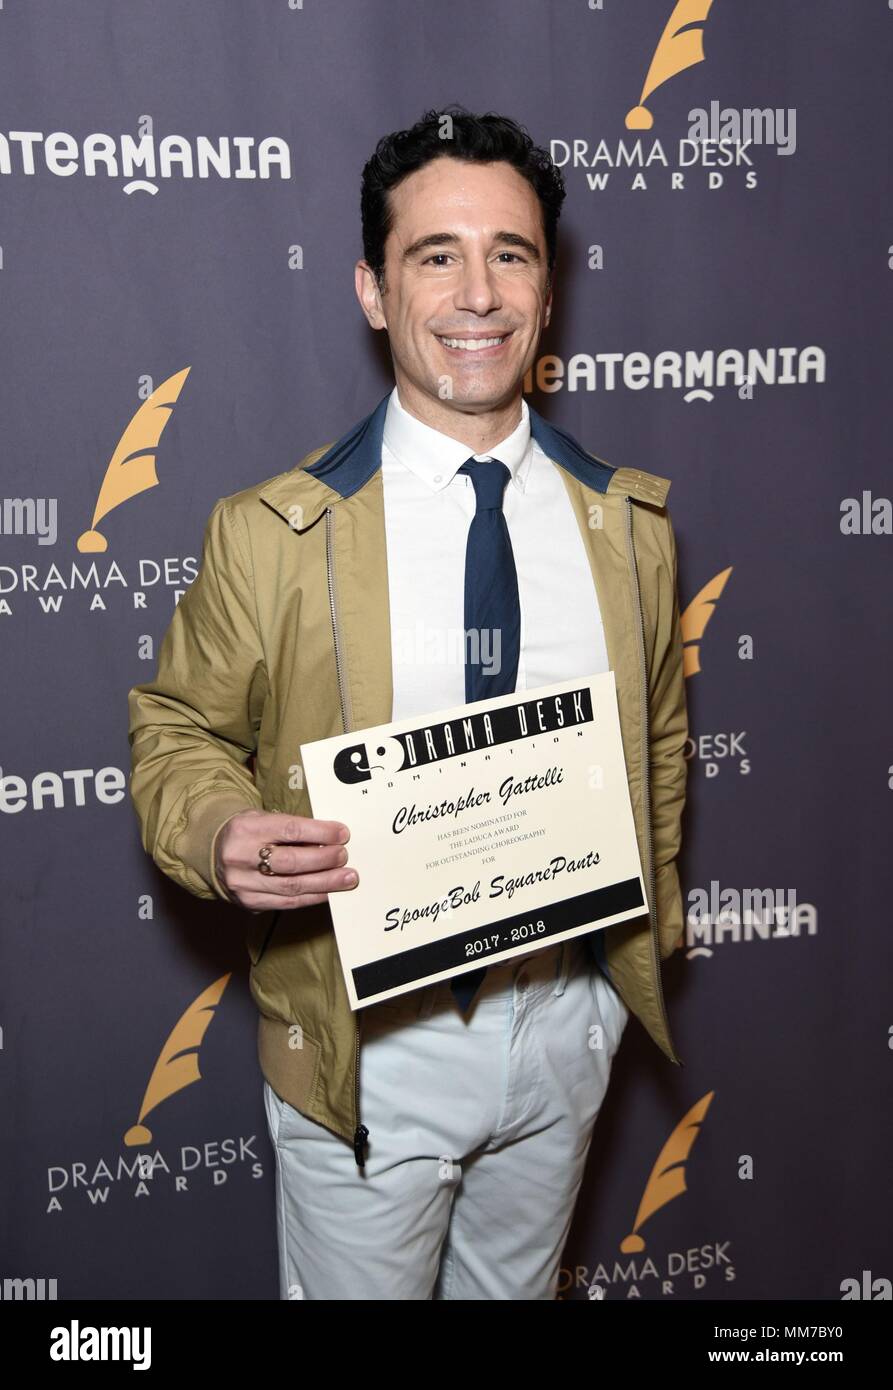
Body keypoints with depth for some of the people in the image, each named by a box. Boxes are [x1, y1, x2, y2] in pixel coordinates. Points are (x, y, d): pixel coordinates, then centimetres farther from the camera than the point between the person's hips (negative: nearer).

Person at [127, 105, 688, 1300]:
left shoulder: (630, 520, -1)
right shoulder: (269, 533, -13)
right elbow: (180, 729, -3)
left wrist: (650, 920, 7)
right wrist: (219, 835, -24)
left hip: (572, 1020, 4)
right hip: (369, 1046, -3)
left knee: (518, 1286, 25)